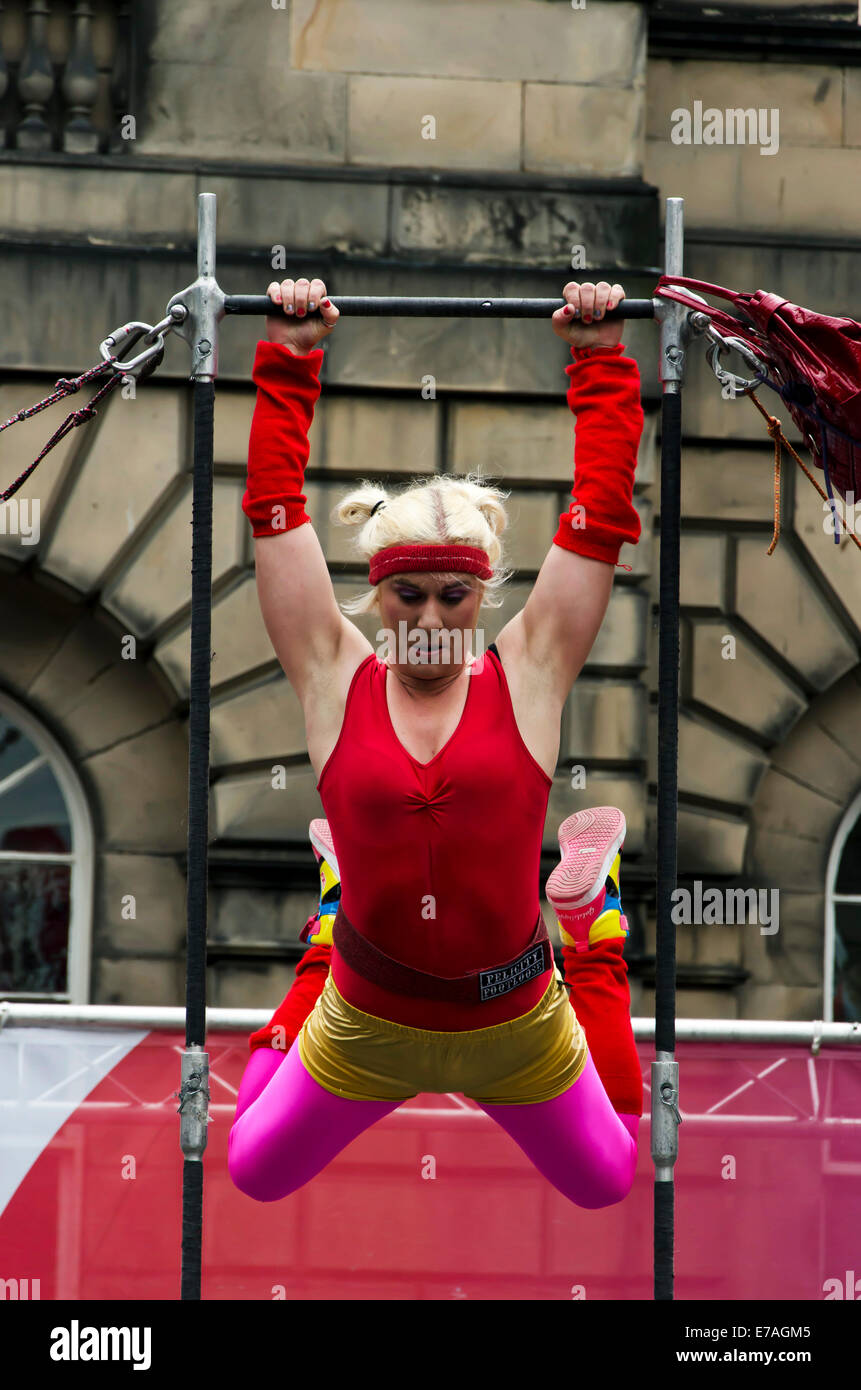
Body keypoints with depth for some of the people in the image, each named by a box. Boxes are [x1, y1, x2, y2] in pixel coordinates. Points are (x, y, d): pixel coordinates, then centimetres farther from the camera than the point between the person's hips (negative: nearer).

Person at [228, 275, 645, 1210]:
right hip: (364, 1026, 0)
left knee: (609, 1184, 23)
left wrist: (599, 359, -13)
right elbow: (275, 508, -11)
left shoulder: (528, 676, -11)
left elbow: (602, 509, -12)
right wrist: (289, 360, -11)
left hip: (515, 1025, 0)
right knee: (253, 1171, 21)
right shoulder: (336, 677, -10)